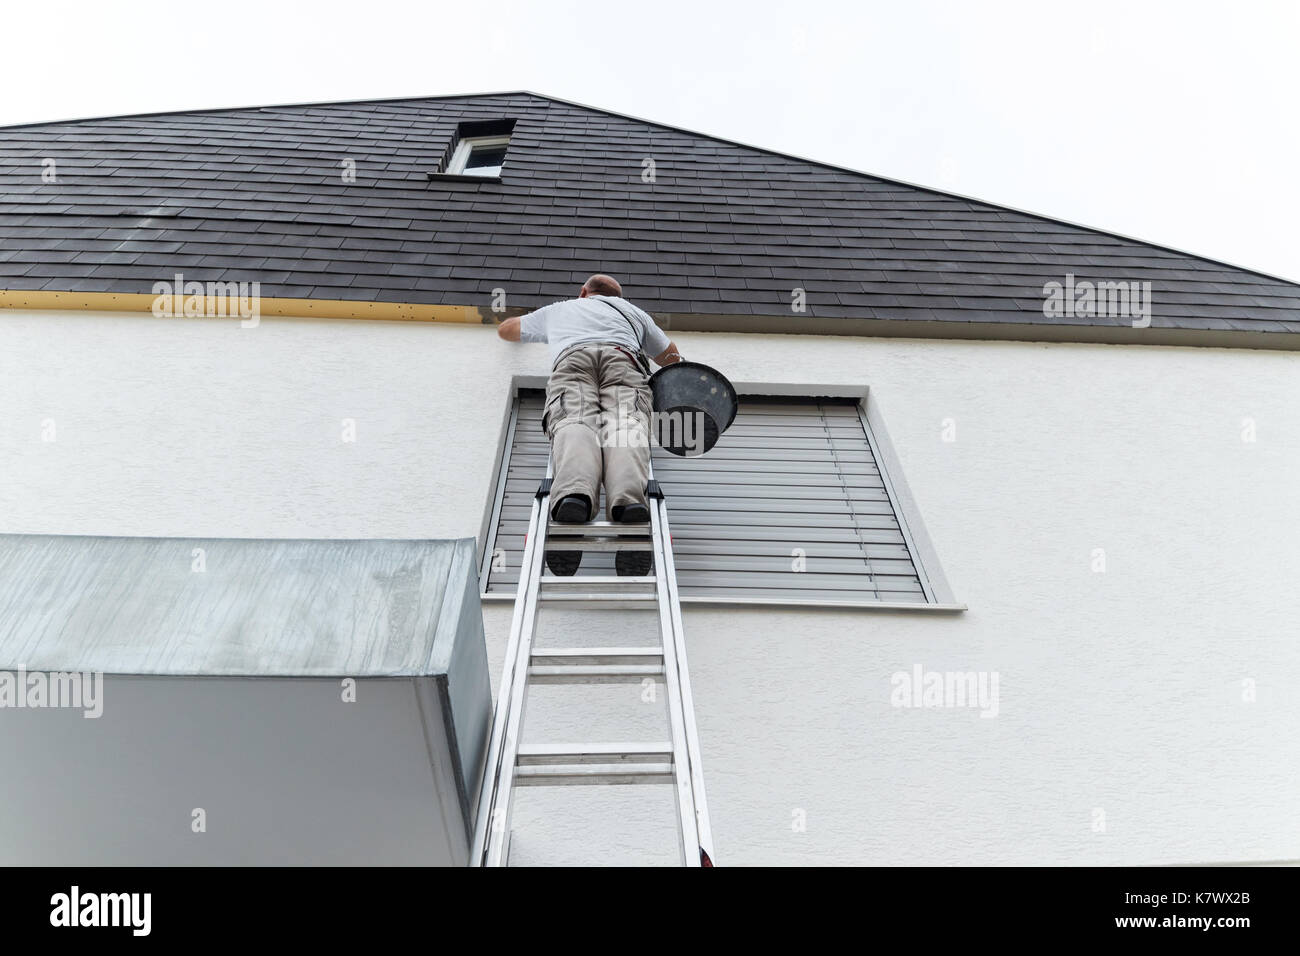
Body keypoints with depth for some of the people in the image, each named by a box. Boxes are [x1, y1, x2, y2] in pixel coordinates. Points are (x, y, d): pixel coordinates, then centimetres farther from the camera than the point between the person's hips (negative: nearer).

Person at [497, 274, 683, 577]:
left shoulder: (557, 309, 44)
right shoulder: (631, 310, 43)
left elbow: (505, 330, 59)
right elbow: (673, 358, 52)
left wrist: (527, 325, 81)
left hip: (571, 357, 0)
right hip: (623, 358, 0)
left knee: (574, 423, -25)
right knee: (625, 424, -24)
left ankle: (574, 496, -59)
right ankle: (629, 501, -57)